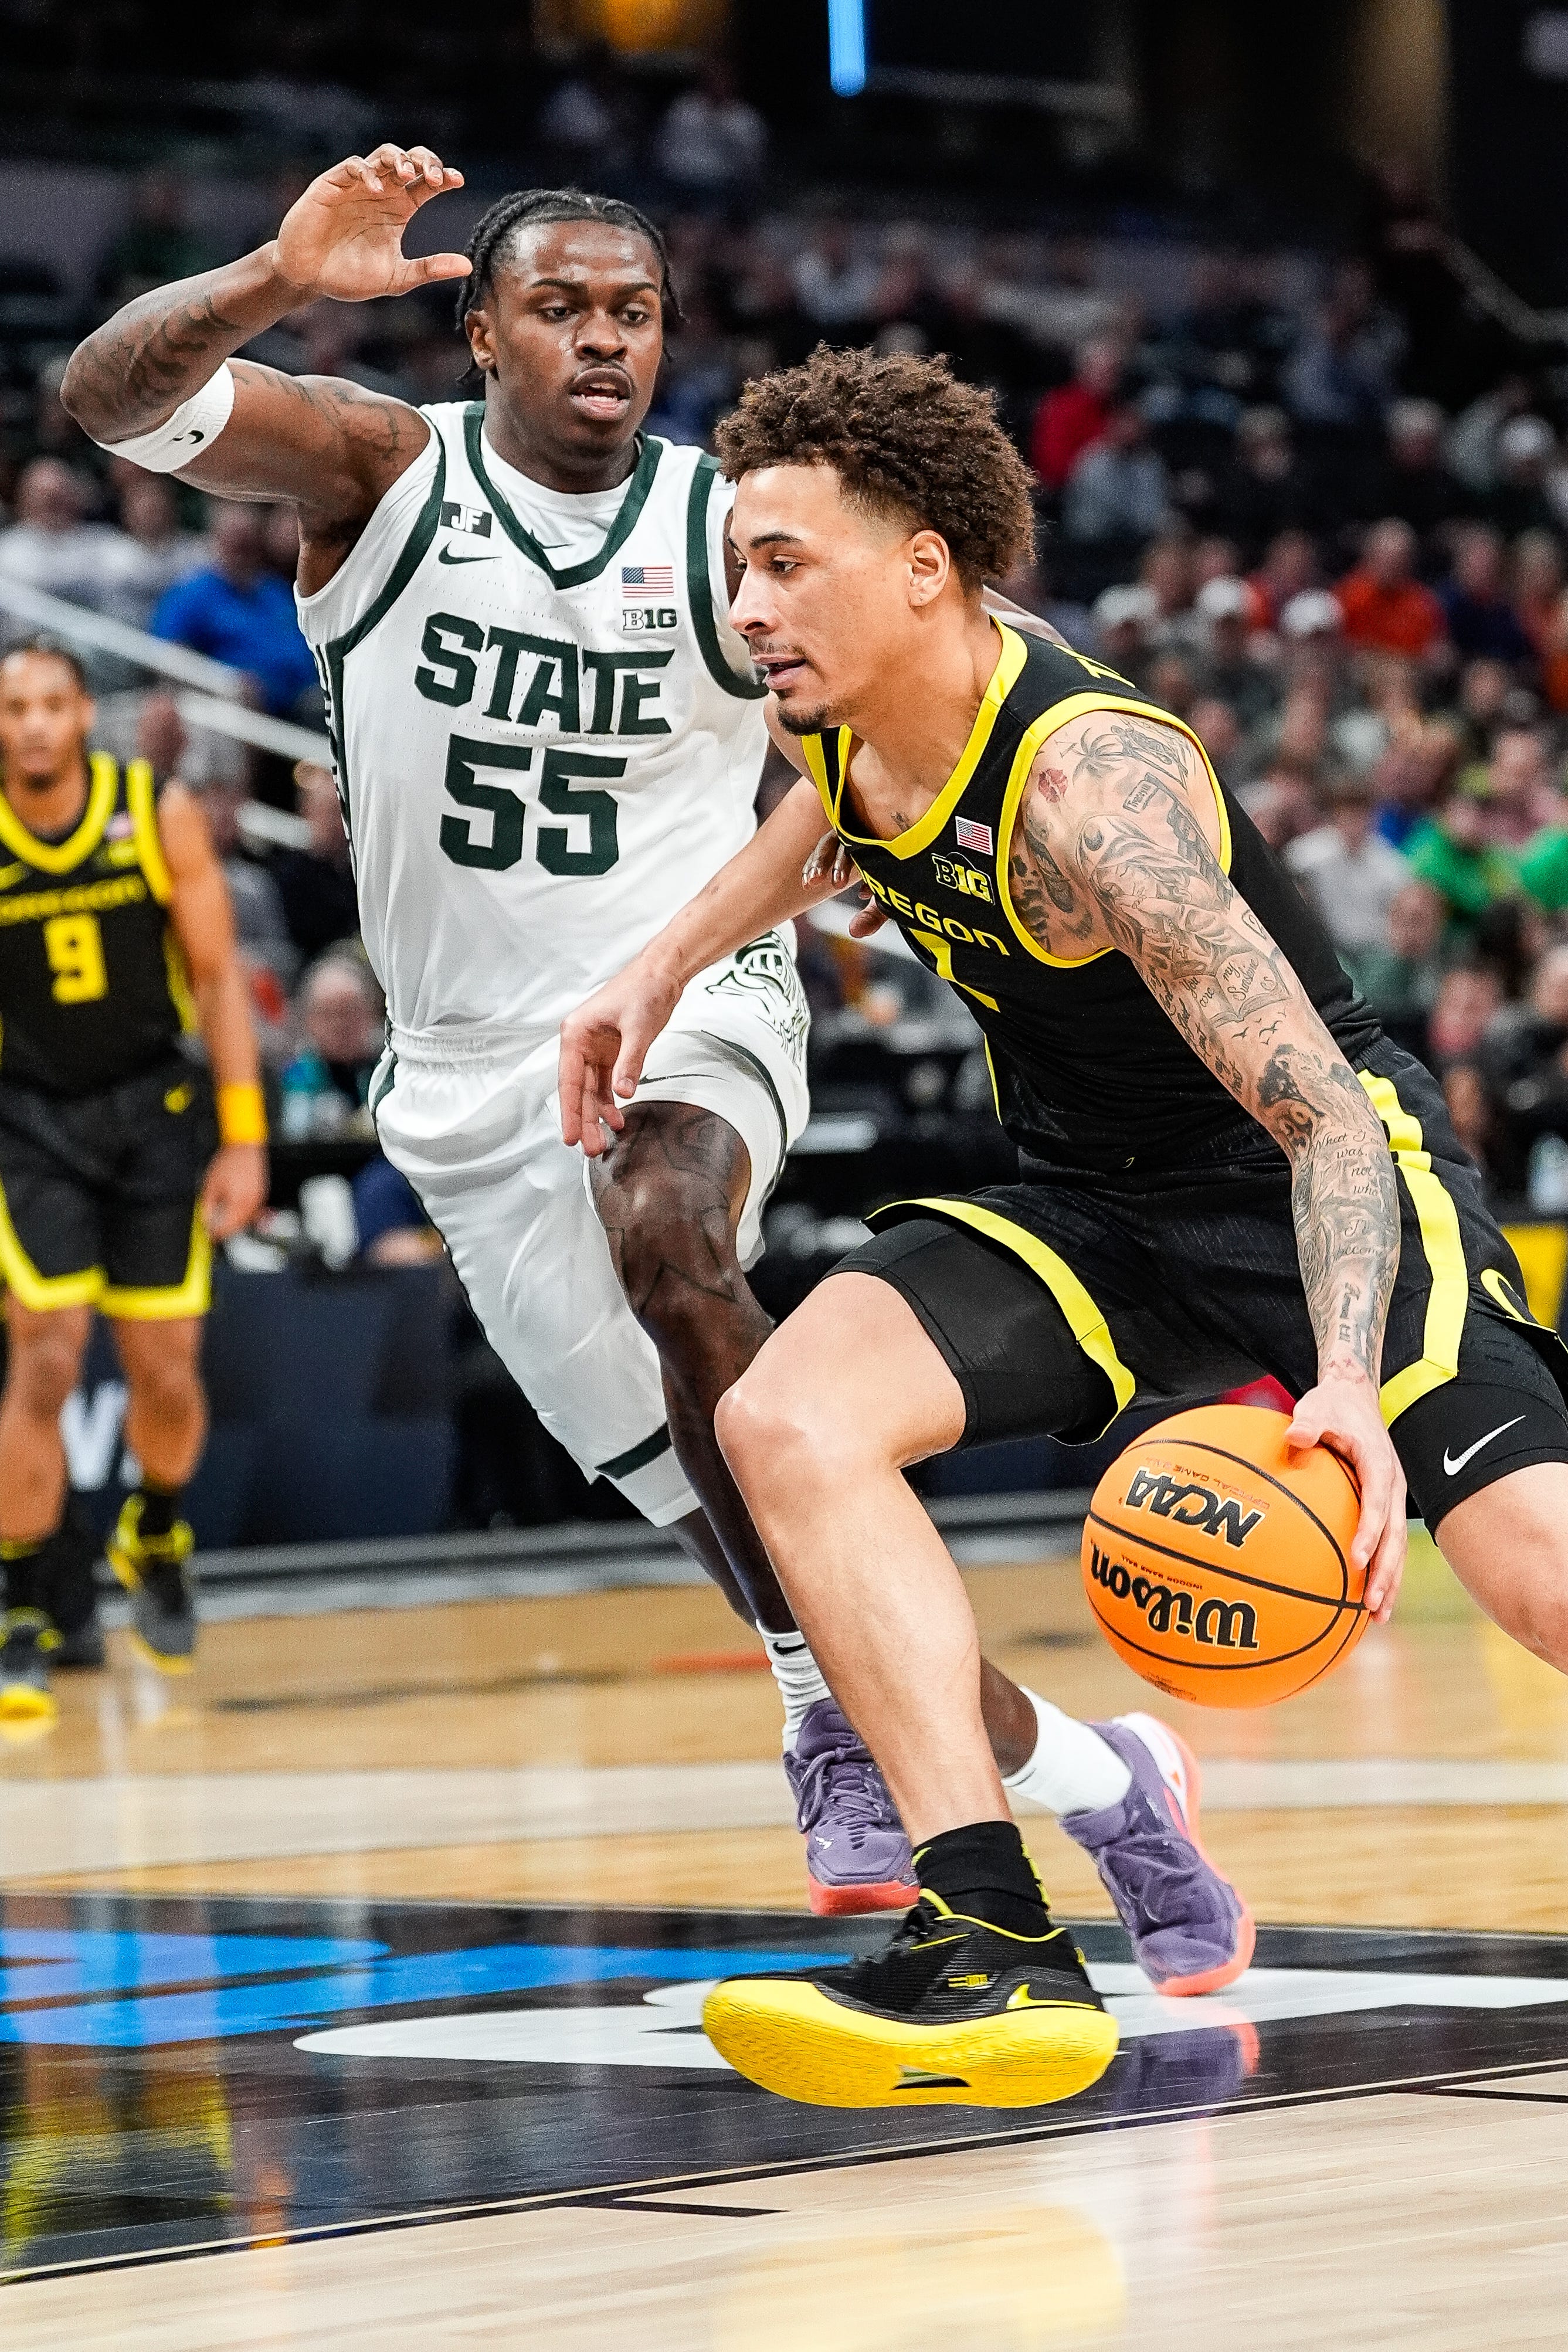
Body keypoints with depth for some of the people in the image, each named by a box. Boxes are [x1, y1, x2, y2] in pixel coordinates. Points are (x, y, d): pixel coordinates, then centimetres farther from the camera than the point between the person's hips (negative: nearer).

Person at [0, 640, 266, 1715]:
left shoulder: (160, 814, -7)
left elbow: (218, 977, -1)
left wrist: (244, 1136, -6)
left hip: (156, 1109, 1)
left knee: (166, 1371, 2)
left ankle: (156, 1537, 35)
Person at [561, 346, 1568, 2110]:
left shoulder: (1090, 783, -30)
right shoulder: (853, 716, -7)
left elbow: (1322, 1112, -33)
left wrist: (1347, 1384, -47)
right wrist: (668, 963, 17)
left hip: (1320, 1176, -7)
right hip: (1094, 1205, 7)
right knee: (788, 1418, -17)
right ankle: (995, 1946, -24)